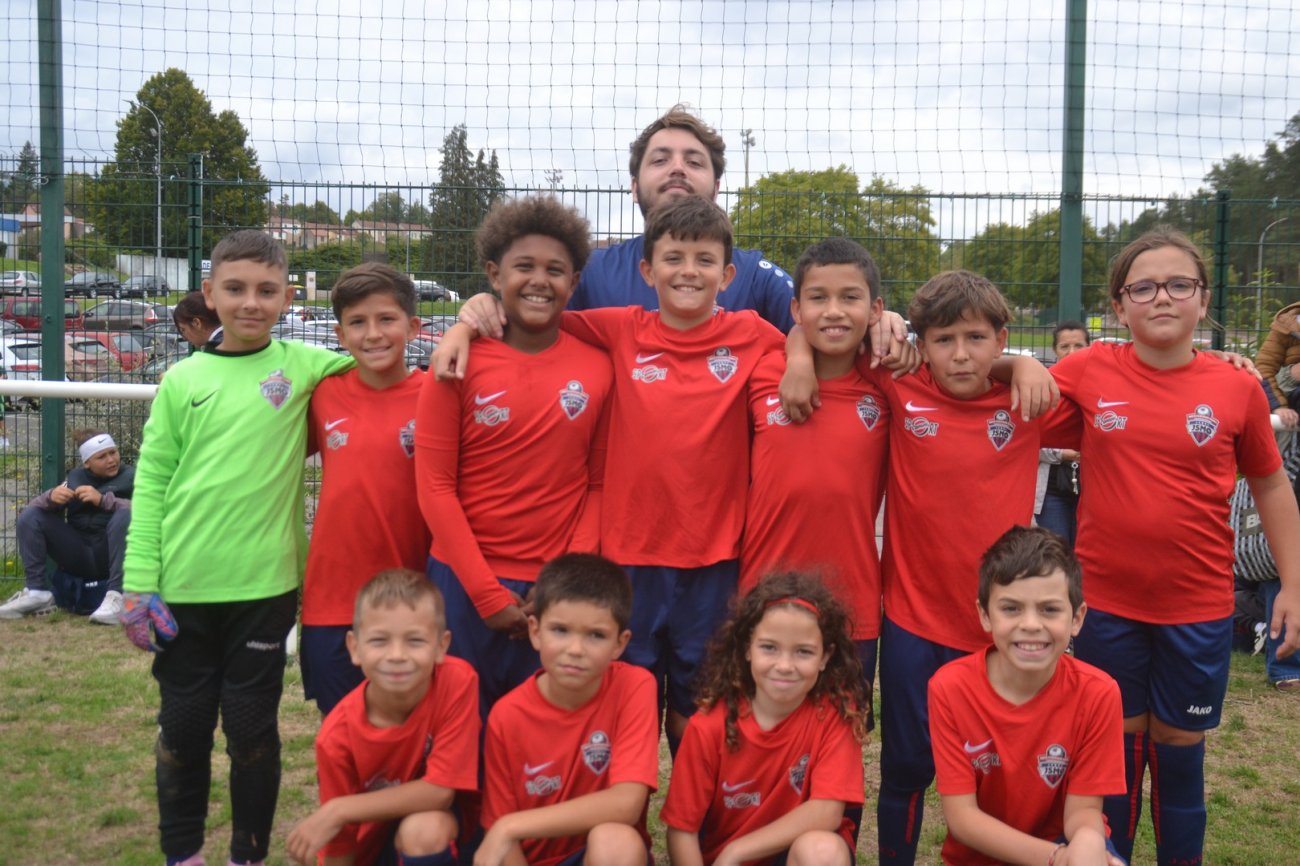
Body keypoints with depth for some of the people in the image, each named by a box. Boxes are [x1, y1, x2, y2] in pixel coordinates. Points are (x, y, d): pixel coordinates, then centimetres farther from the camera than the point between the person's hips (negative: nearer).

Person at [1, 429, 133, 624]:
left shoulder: (131, 477, 0)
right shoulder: (75, 478, 12)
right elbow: (31, 507, 7)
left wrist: (103, 500, -29)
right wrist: (50, 497, -16)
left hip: (112, 556, -4)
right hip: (80, 557, 4)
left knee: (126, 514, -31)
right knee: (29, 516, -6)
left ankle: (116, 595, -35)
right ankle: (36, 592, -11)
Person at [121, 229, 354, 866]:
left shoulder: (304, 366, 0)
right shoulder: (182, 380, 1)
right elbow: (153, 482, 2)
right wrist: (139, 580, -3)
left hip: (264, 584, -1)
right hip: (182, 585, 1)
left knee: (252, 729, 10)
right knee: (182, 725, 14)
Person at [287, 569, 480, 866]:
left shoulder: (457, 681, -27)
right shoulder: (337, 737, -22)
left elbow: (440, 790, -25)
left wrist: (339, 810, -28)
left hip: (437, 830, -3)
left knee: (424, 829, -33)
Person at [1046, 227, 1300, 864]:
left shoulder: (1237, 389, -5)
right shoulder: (1091, 371, -6)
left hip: (1199, 610, 0)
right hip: (1104, 603, 0)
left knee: (1179, 749, 14)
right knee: (1116, 745, 15)